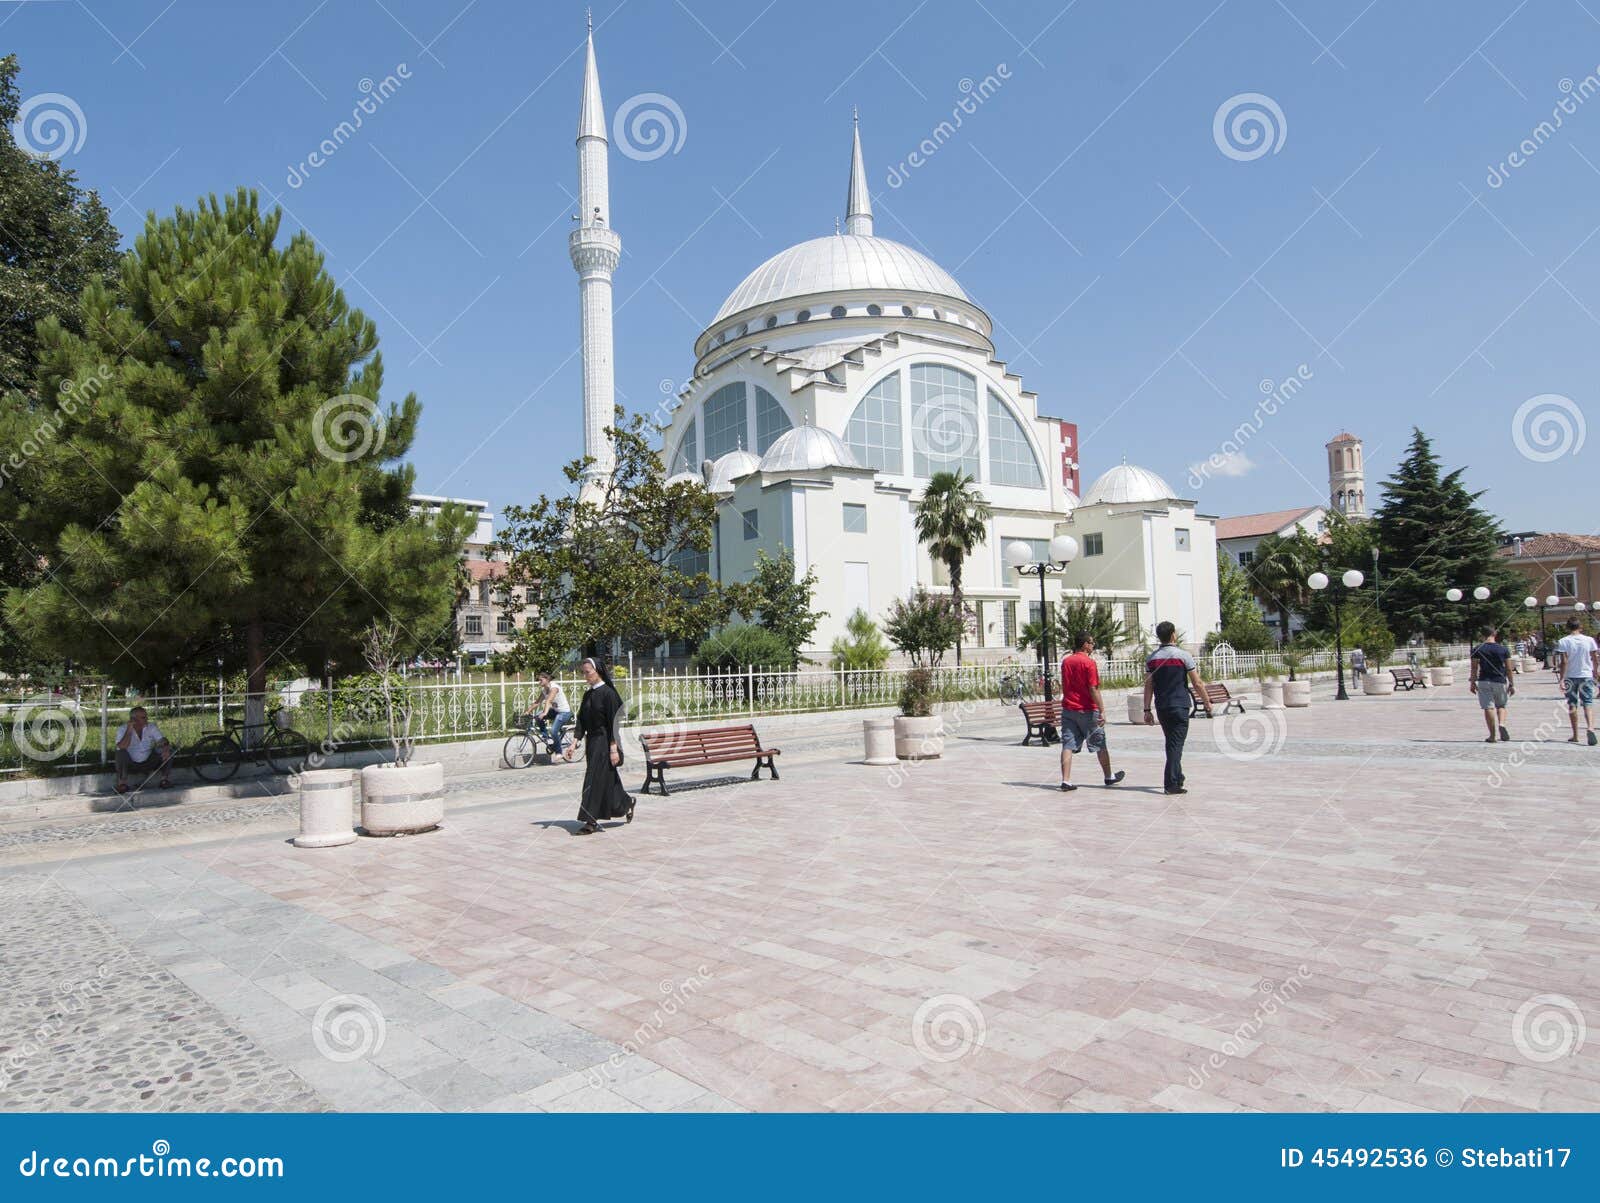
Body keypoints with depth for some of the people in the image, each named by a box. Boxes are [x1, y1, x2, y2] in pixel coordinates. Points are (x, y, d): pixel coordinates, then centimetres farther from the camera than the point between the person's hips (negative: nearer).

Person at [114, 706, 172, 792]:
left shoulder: (152, 727, -7)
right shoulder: (123, 729, -14)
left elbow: (162, 741, -18)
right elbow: (122, 747, -30)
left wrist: (166, 749, -41)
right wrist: (129, 730, -32)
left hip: (148, 763, 2)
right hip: (131, 764, -2)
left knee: (166, 749, -20)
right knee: (121, 752, -32)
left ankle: (165, 778, -9)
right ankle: (122, 783, -18)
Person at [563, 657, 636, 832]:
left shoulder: (608, 693, -14)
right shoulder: (588, 694, 9)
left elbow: (614, 722, -16)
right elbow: (581, 720, 11)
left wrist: (614, 748, -19)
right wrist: (574, 742, 2)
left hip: (604, 742, -8)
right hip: (591, 741, 8)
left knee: (595, 780, -7)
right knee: (607, 779, 15)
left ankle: (591, 821, -2)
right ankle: (627, 803, 34)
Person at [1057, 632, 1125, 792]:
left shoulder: (1065, 661, 7)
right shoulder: (1089, 662, -12)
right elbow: (1093, 689, -16)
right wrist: (1102, 711, -14)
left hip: (1068, 710, 5)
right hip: (1087, 711, -5)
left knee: (1068, 746, 0)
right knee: (1100, 745, 12)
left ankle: (1066, 781, -8)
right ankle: (1109, 777, 26)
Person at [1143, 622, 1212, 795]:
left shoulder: (1152, 658, 5)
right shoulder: (1183, 655, -6)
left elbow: (1148, 686, 2)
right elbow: (1197, 683, -5)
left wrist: (1147, 710, 4)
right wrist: (1207, 703, 6)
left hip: (1161, 708, 4)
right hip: (1180, 706, -4)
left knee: (1172, 743, 19)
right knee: (1176, 744, -4)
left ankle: (1177, 777, 30)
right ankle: (1171, 783, -10)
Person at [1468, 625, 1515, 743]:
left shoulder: (1477, 649, -4)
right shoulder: (1503, 649, 0)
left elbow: (1474, 668, -4)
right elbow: (1509, 668, 2)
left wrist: (1472, 682, 3)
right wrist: (1512, 684, 9)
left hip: (1484, 681, -1)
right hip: (1500, 681, 1)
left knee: (1488, 707, 1)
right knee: (1501, 705, 18)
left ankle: (1492, 735, 2)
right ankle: (1501, 725, -8)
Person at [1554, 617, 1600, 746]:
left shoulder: (1563, 642, -7)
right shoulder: (1589, 640, -1)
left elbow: (1564, 662, -12)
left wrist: (1562, 679, -11)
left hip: (1570, 677, -1)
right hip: (1586, 676, 1)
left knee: (1572, 706, 9)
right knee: (1588, 704, 1)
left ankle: (1575, 735, 15)